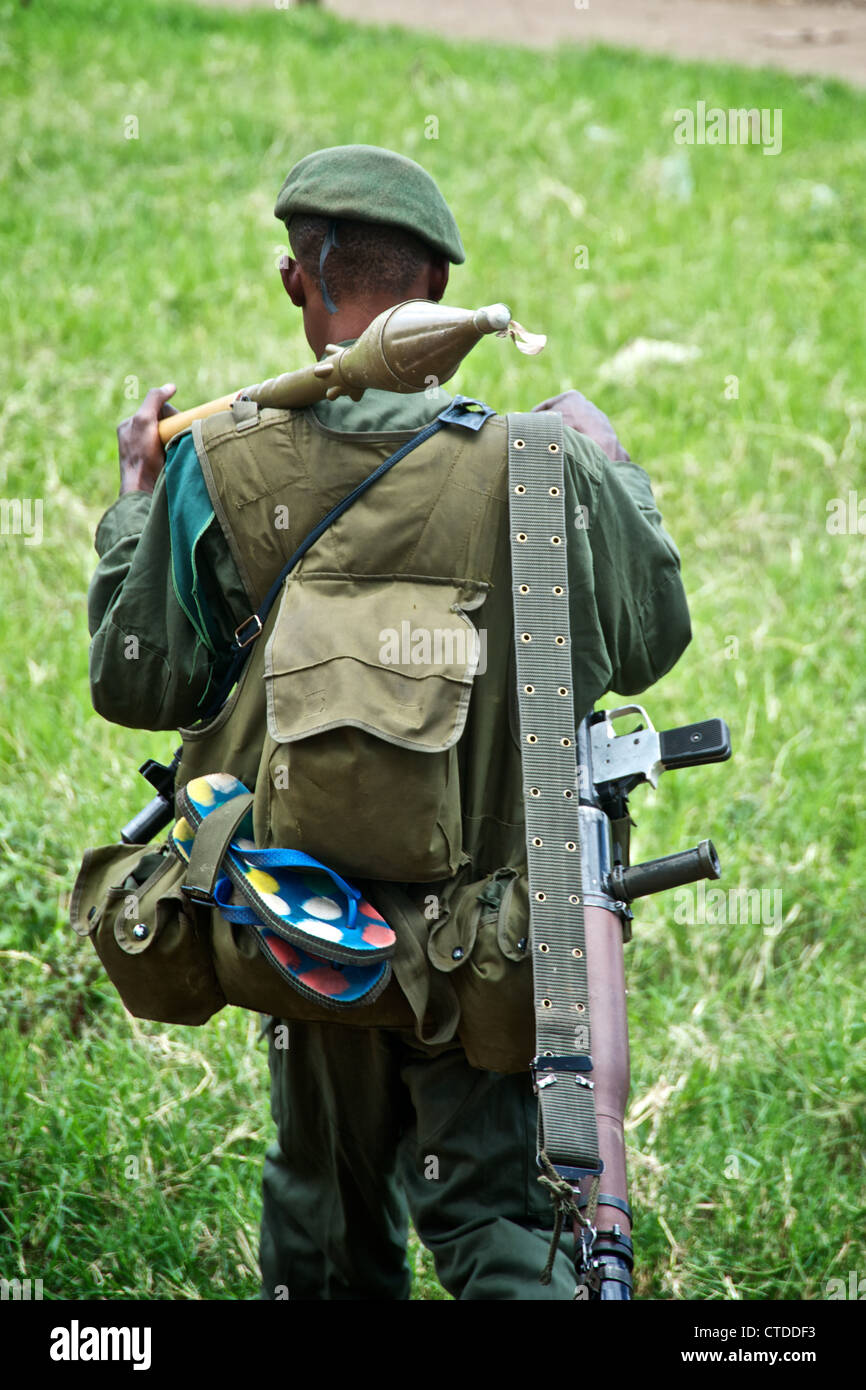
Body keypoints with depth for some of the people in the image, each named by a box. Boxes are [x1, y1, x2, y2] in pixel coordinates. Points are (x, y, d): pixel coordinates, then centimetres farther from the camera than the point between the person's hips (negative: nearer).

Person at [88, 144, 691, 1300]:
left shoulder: (221, 472, -12)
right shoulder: (540, 469, -12)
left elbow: (137, 686, -4)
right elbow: (650, 646, 5)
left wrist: (135, 501, 9)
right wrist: (616, 471, 20)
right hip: (484, 930, -1)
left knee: (326, 1216, 21)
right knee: (488, 1206, 6)